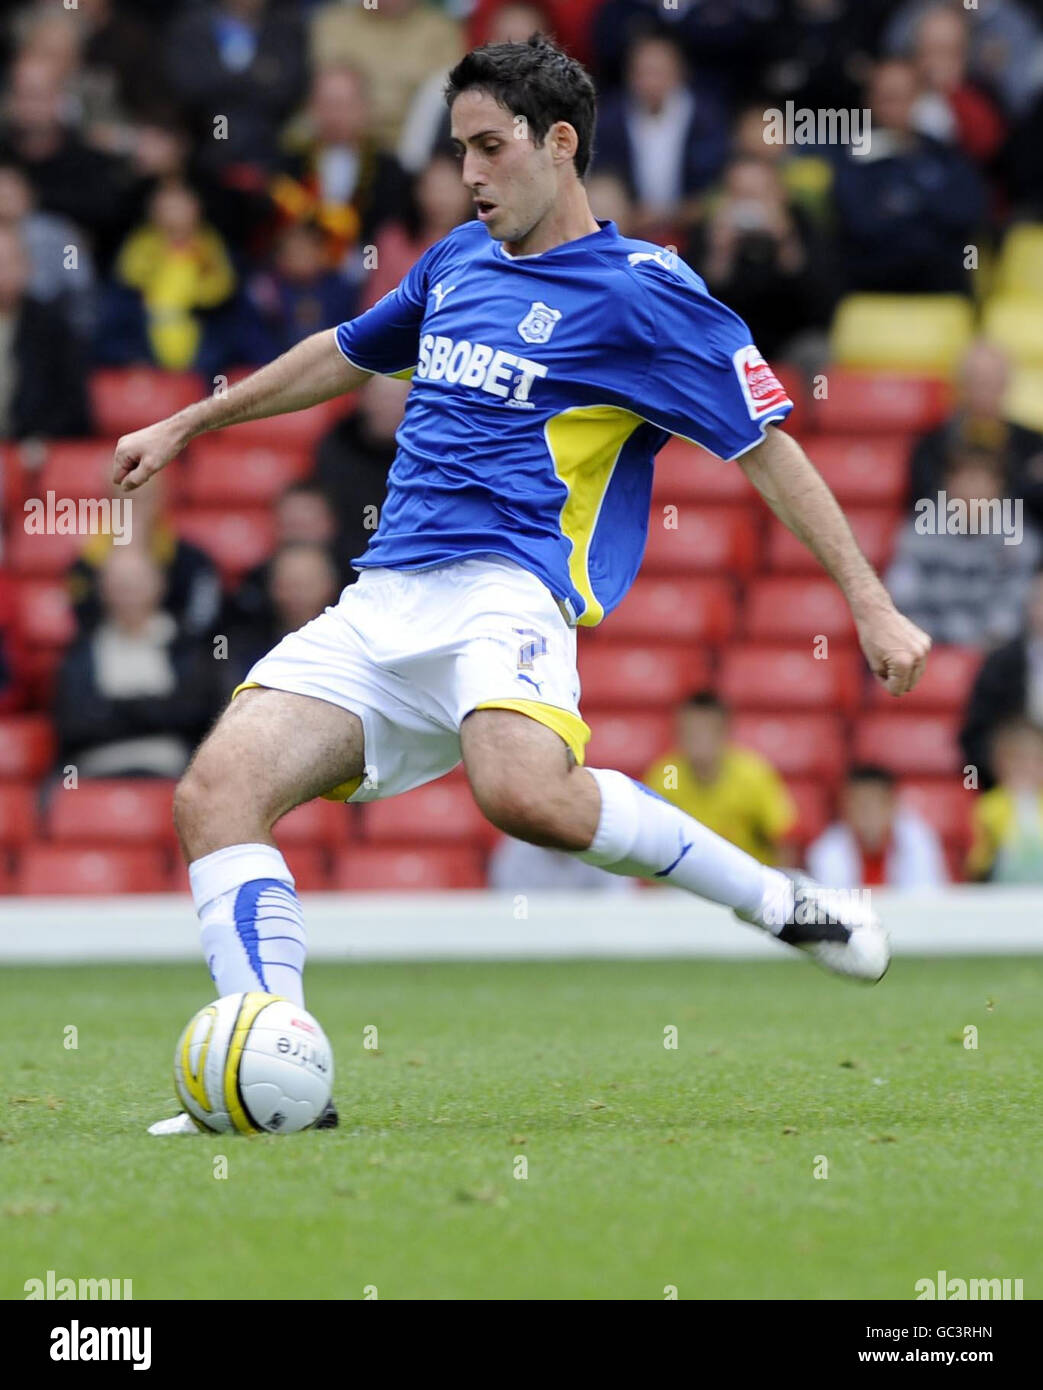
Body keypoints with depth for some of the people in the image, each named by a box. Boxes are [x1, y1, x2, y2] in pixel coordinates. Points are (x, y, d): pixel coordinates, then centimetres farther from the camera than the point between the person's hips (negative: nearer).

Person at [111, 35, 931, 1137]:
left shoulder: (642, 291, 1)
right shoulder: (459, 261, 22)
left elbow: (766, 447, 1)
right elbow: (346, 354, 39)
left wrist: (871, 602, -4)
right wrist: (185, 427, 44)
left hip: (505, 591, -7)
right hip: (379, 605, 7)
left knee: (523, 790, -38)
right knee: (217, 790, -16)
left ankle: (777, 902, -17)